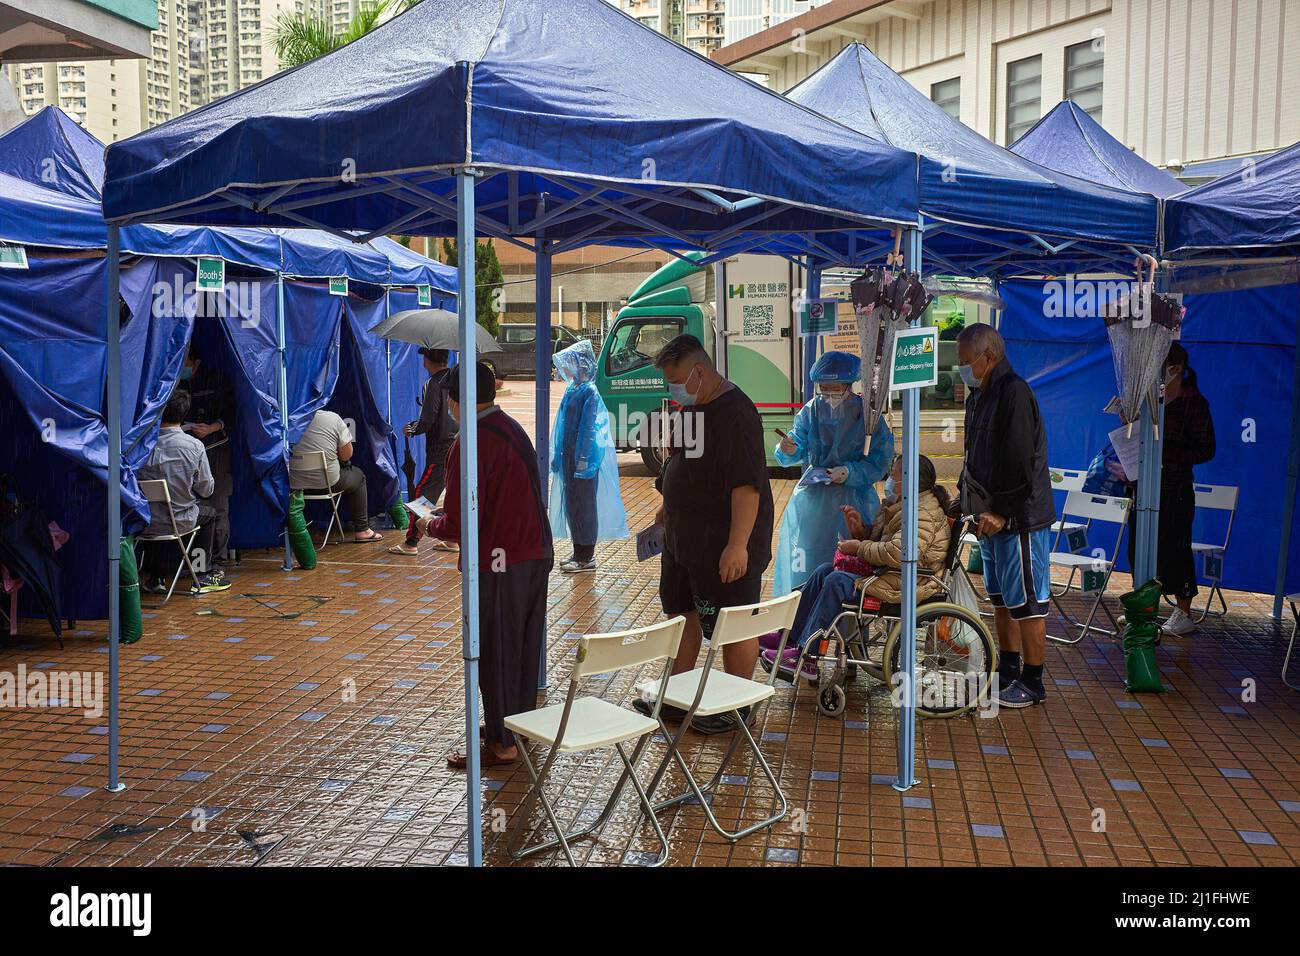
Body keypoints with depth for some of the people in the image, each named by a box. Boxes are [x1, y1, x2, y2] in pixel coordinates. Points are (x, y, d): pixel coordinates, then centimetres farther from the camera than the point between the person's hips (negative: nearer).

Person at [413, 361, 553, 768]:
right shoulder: (514, 429, 10)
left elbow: (461, 523, -20)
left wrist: (431, 525, 1)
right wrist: (451, 522, 21)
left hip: (499, 565, -9)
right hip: (537, 554, 9)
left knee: (495, 653, 3)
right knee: (524, 645, 19)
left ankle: (502, 743, 11)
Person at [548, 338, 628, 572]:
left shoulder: (589, 392, -13)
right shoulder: (572, 389, 12)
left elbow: (589, 428, -17)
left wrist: (583, 459, -19)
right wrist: (558, 456, 17)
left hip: (583, 458, -9)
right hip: (569, 456, 9)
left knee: (583, 505, -2)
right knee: (571, 504, 12)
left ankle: (586, 557, 6)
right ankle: (579, 552, 22)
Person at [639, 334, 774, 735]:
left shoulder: (735, 412, -20)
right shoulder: (689, 407, 10)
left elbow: (747, 483, -26)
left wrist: (738, 544, -29)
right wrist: (668, 507, 24)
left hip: (723, 545, -10)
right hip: (683, 538, 10)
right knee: (683, 615, 18)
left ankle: (737, 707, 17)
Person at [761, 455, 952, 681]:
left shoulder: (925, 513, -19)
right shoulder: (899, 504, 15)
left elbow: (898, 553, -31)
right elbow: (876, 539, 23)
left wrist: (859, 548, -17)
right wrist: (858, 529, 1)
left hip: (905, 583, -11)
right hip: (886, 572, 11)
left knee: (837, 581, -22)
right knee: (824, 570, 5)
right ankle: (789, 636, 7)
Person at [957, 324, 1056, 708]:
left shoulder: (1014, 392, -16)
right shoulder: (979, 395, 14)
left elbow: (1020, 462, -21)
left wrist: (1002, 512, -19)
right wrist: (970, 504, 14)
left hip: (1020, 519, -10)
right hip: (992, 518, 10)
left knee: (1026, 602, -1)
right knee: (1001, 599, 17)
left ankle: (1032, 683, 7)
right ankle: (1009, 673, 29)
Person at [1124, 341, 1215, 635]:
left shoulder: (1194, 402, -8)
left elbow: (1206, 450, -11)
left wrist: (1167, 454, -21)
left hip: (1174, 487, -7)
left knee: (1173, 549, -3)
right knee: (1139, 546, 10)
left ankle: (1184, 613, 9)